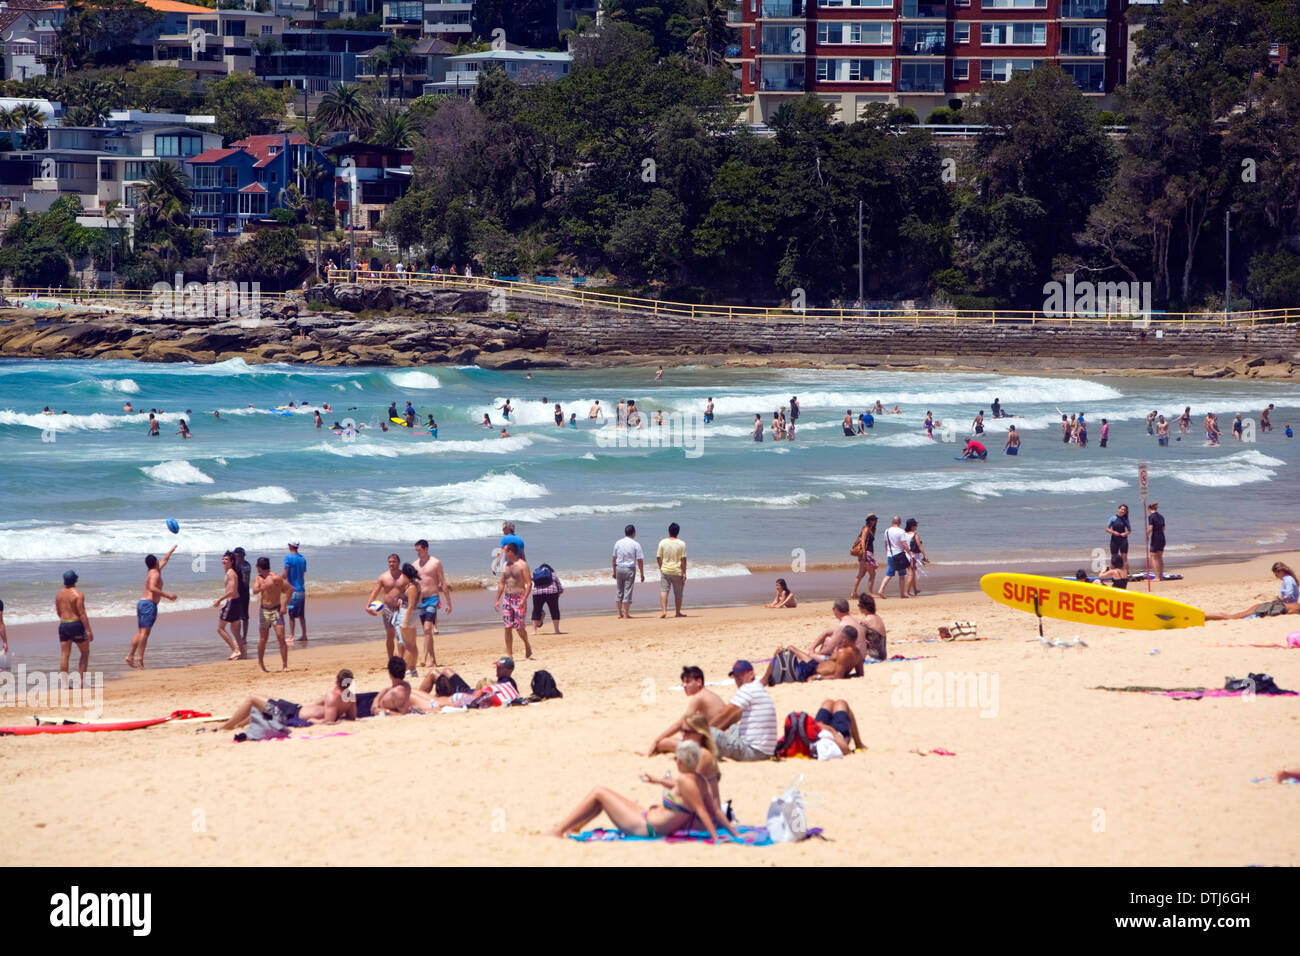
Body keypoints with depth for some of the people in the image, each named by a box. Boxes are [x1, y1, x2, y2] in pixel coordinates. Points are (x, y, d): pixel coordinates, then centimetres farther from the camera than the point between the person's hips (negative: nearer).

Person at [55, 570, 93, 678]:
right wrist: (88, 630, -14)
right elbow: (82, 614, -15)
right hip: (76, 624, -5)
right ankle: (81, 680, 1)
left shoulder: (59, 595, 7)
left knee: (64, 655, 5)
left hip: (63, 625, 5)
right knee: (85, 653, 9)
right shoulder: (78, 594, -11)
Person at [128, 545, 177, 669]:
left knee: (140, 632, 11)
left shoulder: (150, 572, 19)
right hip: (149, 603, -9)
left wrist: (172, 550, 49)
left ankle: (130, 656, 6)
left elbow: (164, 560, 36)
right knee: (145, 632, -13)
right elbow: (152, 588, -25)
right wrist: (167, 595, -23)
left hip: (141, 602, 9)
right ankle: (139, 659, -19)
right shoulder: (155, 573, -9)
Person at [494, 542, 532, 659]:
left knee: (519, 627, -6)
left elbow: (529, 583, -11)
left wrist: (524, 600, -20)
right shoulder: (505, 565, 13)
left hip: (518, 598, -6)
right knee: (507, 627, -1)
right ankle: (509, 654, 2)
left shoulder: (522, 565, -7)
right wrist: (497, 600, 15)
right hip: (507, 597, 6)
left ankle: (527, 647, 20)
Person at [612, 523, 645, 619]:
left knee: (619, 591, 13)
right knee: (628, 591, 1)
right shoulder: (635, 544, -7)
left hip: (619, 568, 3)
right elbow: (640, 560, -8)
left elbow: (614, 559, 6)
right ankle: (626, 614, 3)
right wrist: (642, 574, -1)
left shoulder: (618, 543, 3)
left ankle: (620, 613, 16)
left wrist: (614, 572, 15)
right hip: (630, 569, -3)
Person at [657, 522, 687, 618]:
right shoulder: (681, 544, -7)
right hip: (677, 571, -1)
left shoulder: (663, 542, -2)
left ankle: (663, 610, -11)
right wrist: (684, 572, -4)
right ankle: (678, 613, 17)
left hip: (665, 571, 1)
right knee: (678, 593, 10)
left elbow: (658, 557, 1)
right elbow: (683, 559, -9)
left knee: (663, 591, 3)